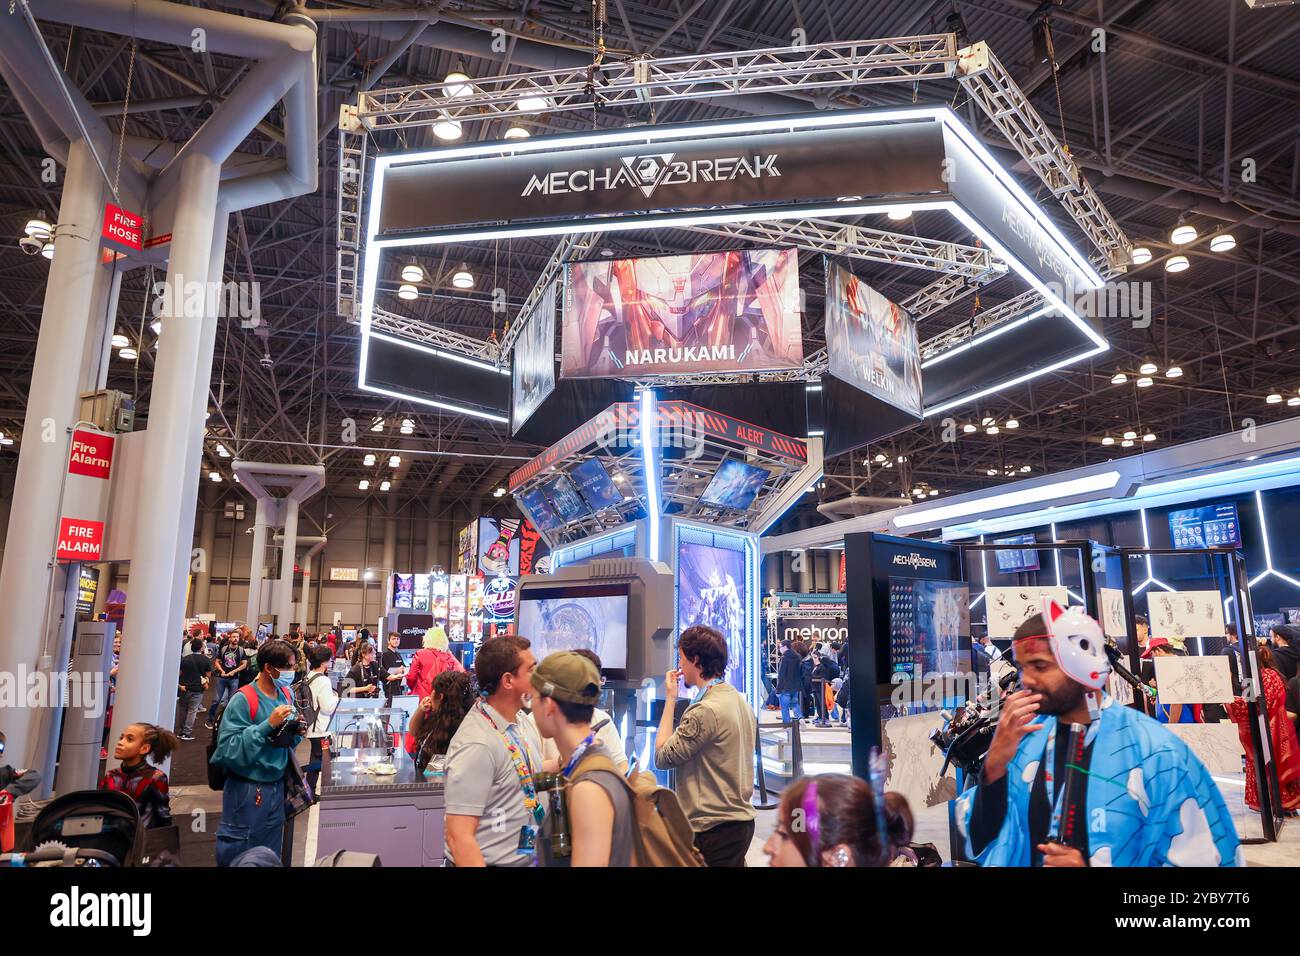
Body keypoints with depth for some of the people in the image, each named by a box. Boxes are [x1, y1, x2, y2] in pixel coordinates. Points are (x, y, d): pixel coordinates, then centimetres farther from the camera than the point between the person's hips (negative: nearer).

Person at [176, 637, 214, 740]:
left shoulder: (184, 659, 0)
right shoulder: (206, 660, -6)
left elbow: (179, 673, 0)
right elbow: (208, 674, 0)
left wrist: (180, 684, 2)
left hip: (185, 688, 2)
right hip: (198, 689, -2)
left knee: (183, 710, 16)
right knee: (192, 711, 2)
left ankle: (182, 731, 21)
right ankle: (187, 733, -2)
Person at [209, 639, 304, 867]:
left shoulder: (286, 695, 4)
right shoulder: (243, 700, -17)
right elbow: (230, 748, -23)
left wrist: (295, 732, -6)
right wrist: (268, 724, -28)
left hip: (276, 785, 6)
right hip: (247, 788, -6)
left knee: (270, 852, 17)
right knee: (237, 852, 8)